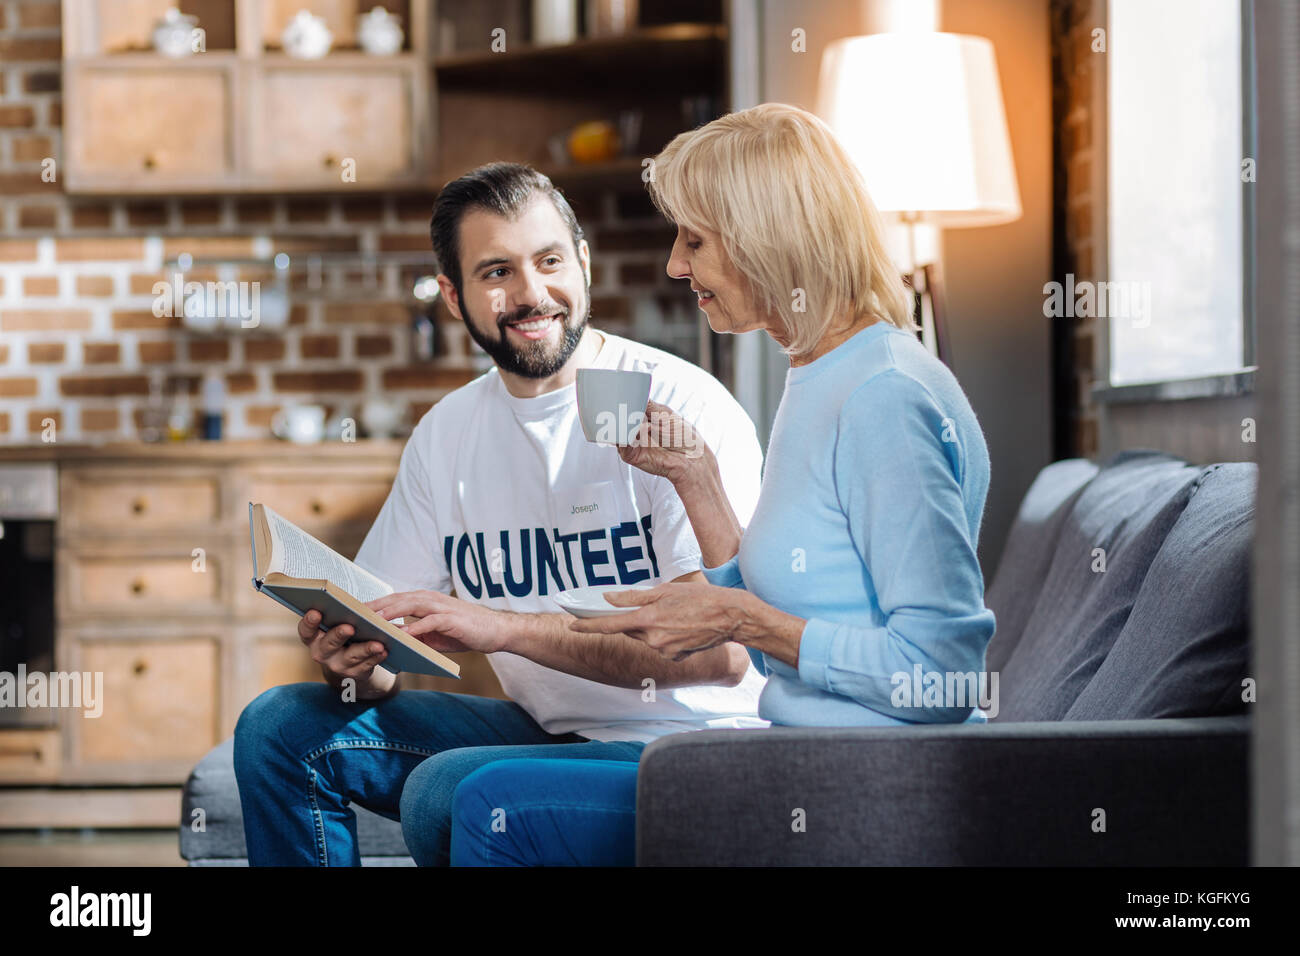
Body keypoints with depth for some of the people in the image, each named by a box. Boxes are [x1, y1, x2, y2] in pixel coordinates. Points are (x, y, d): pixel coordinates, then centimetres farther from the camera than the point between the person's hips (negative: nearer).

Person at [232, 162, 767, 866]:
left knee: (447, 791, -30)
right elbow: (383, 633, 8)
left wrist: (507, 627, -29)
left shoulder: (681, 405, -14)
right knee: (279, 726, -4)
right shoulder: (445, 436, 7)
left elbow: (721, 649, -24)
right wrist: (349, 658, -18)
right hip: (543, 730, 7)